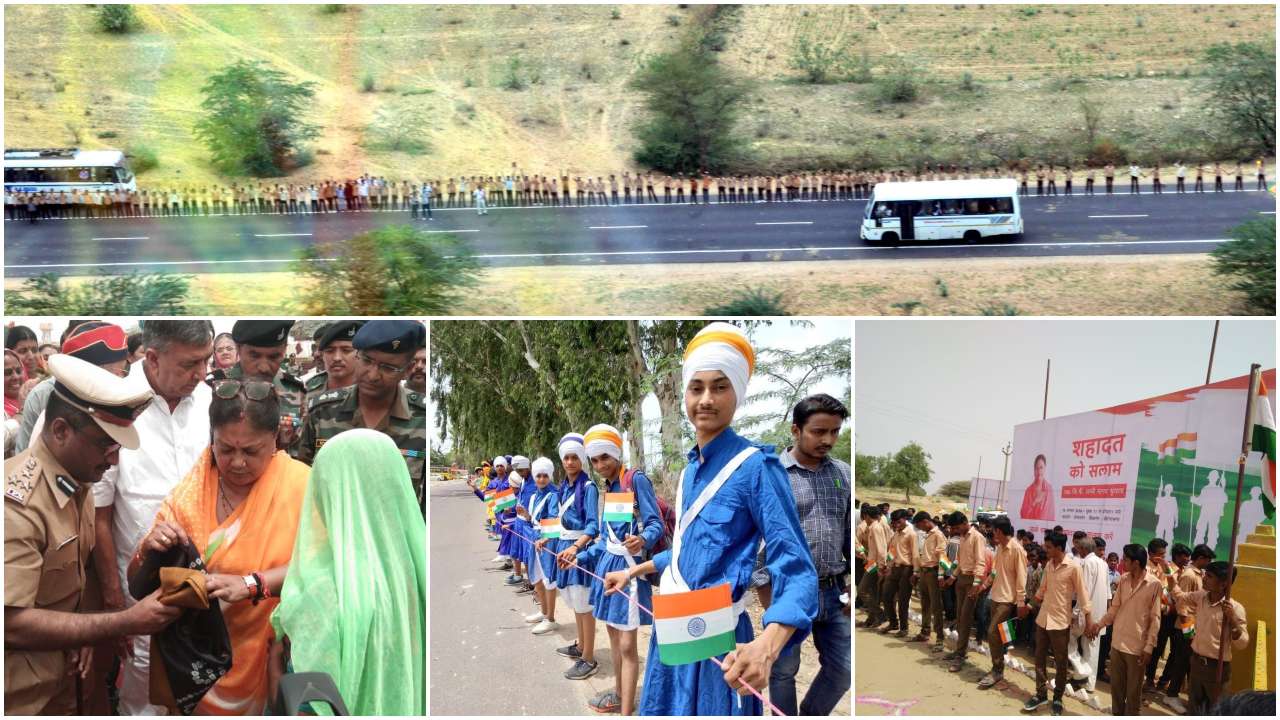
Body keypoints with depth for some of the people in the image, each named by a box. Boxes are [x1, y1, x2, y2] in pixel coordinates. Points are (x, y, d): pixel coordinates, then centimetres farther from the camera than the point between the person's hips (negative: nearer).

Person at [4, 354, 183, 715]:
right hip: (22, 700, -7)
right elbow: (13, 624, -28)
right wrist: (125, 623, -25)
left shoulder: (78, 483, 2)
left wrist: (82, 637, -6)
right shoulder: (16, 502, -25)